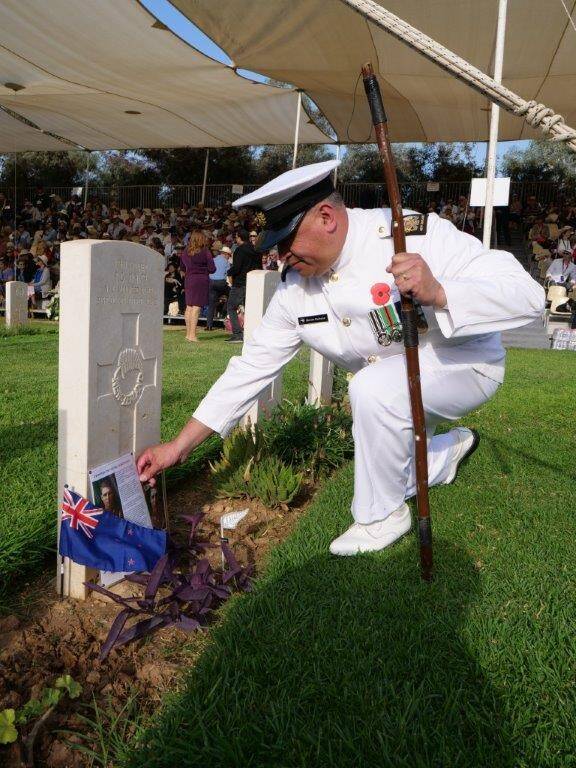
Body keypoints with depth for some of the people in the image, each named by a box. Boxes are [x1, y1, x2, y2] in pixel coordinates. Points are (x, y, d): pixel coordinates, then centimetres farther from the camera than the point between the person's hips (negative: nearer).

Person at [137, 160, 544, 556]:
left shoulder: (417, 234, -29)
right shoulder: (295, 287, -11)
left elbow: (526, 294, -31)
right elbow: (254, 364, -9)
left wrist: (437, 294, -49)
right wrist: (180, 445, -11)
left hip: (463, 362, -6)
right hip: (392, 388, 7)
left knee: (373, 387, -35)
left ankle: (383, 516, -11)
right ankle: (451, 447, 43)